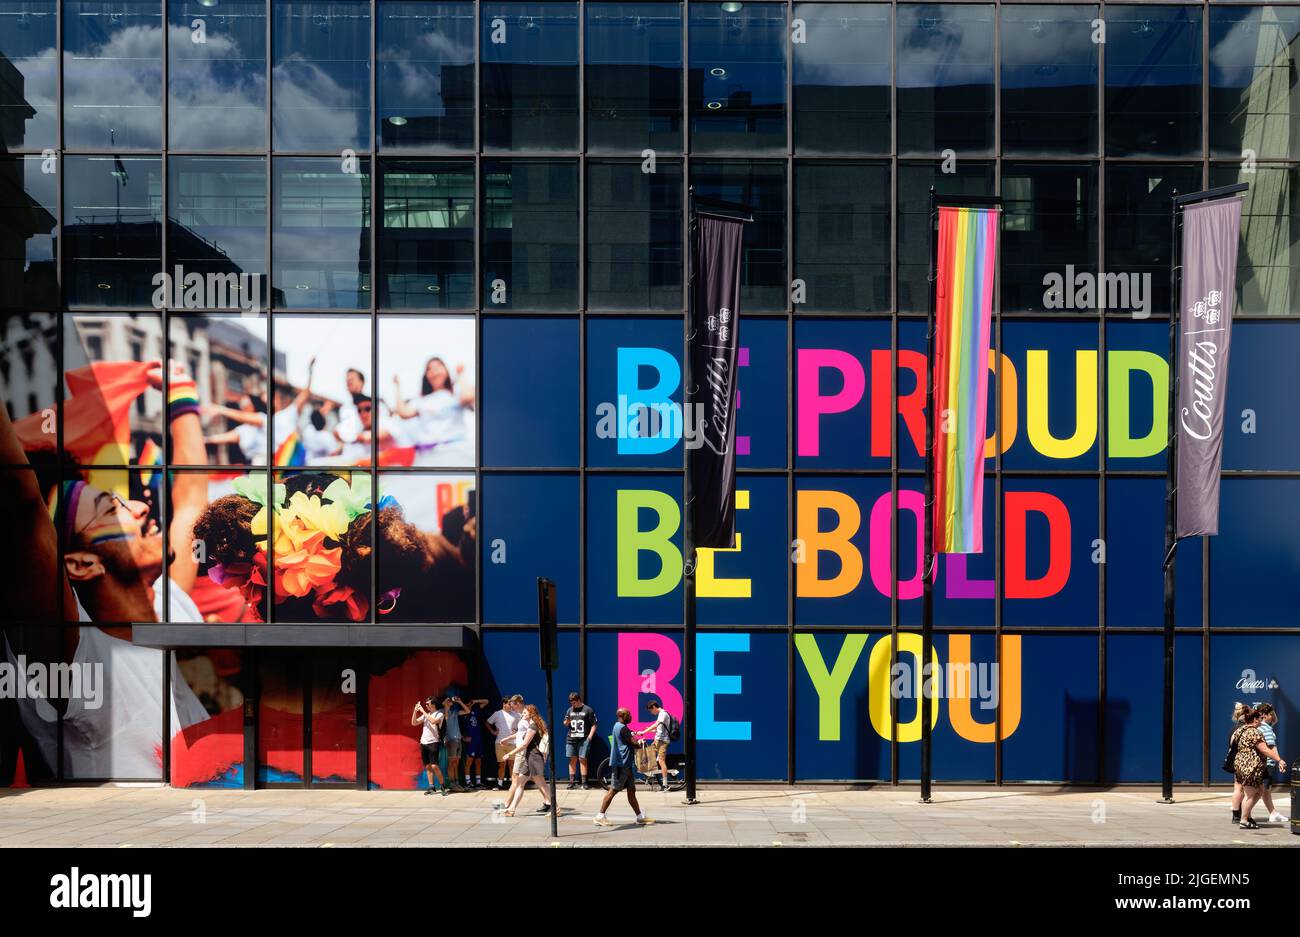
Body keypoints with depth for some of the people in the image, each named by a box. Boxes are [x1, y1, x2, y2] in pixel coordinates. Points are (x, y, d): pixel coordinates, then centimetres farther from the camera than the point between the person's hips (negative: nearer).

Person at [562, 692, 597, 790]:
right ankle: (572, 782, 8)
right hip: (571, 738, 4)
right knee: (572, 760, 4)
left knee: (582, 759, -6)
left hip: (583, 738, -4)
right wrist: (567, 722, -4)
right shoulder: (570, 710, 13)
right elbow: (565, 724, 20)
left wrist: (590, 736, -8)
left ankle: (584, 782, -2)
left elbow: (594, 725, 1)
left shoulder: (587, 710, 0)